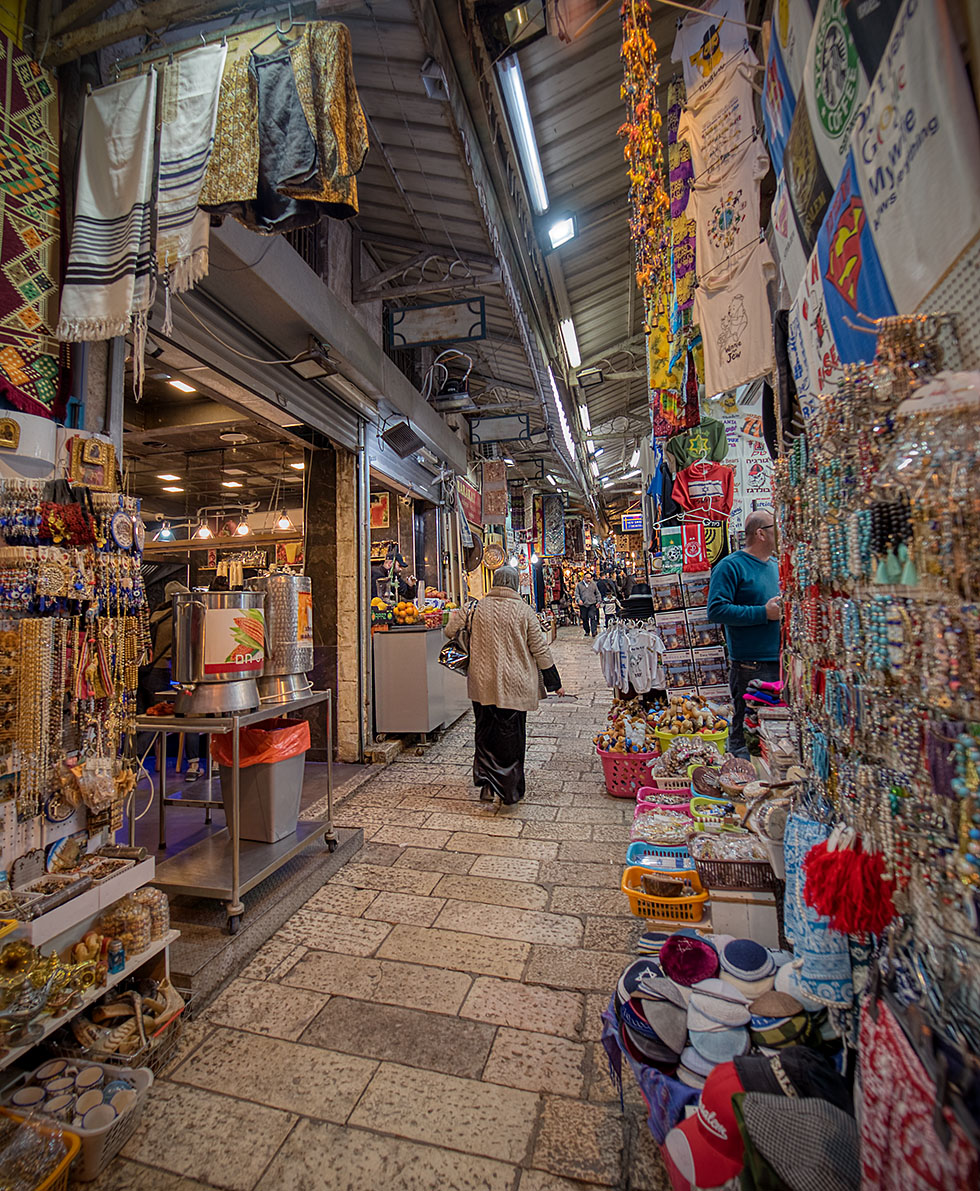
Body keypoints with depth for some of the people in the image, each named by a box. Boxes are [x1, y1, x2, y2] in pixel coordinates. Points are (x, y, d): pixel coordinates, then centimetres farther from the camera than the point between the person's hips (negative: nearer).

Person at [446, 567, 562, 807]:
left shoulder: (476, 608, -2)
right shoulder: (523, 610, -6)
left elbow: (451, 632, 5)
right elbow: (540, 649, -3)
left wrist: (455, 616, 29)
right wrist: (555, 682, 7)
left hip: (483, 683, 2)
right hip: (514, 685, -1)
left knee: (485, 733, 17)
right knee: (511, 736, 9)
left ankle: (487, 784, 13)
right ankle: (510, 792, 18)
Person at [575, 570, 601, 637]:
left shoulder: (593, 584, 11)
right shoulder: (579, 585, 7)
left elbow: (597, 594, 15)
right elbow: (576, 594, 5)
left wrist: (598, 602, 6)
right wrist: (578, 600, -13)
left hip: (592, 604, -1)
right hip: (583, 605, 1)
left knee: (593, 618, -13)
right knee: (585, 619, 7)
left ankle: (594, 631, -14)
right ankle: (587, 632, 20)